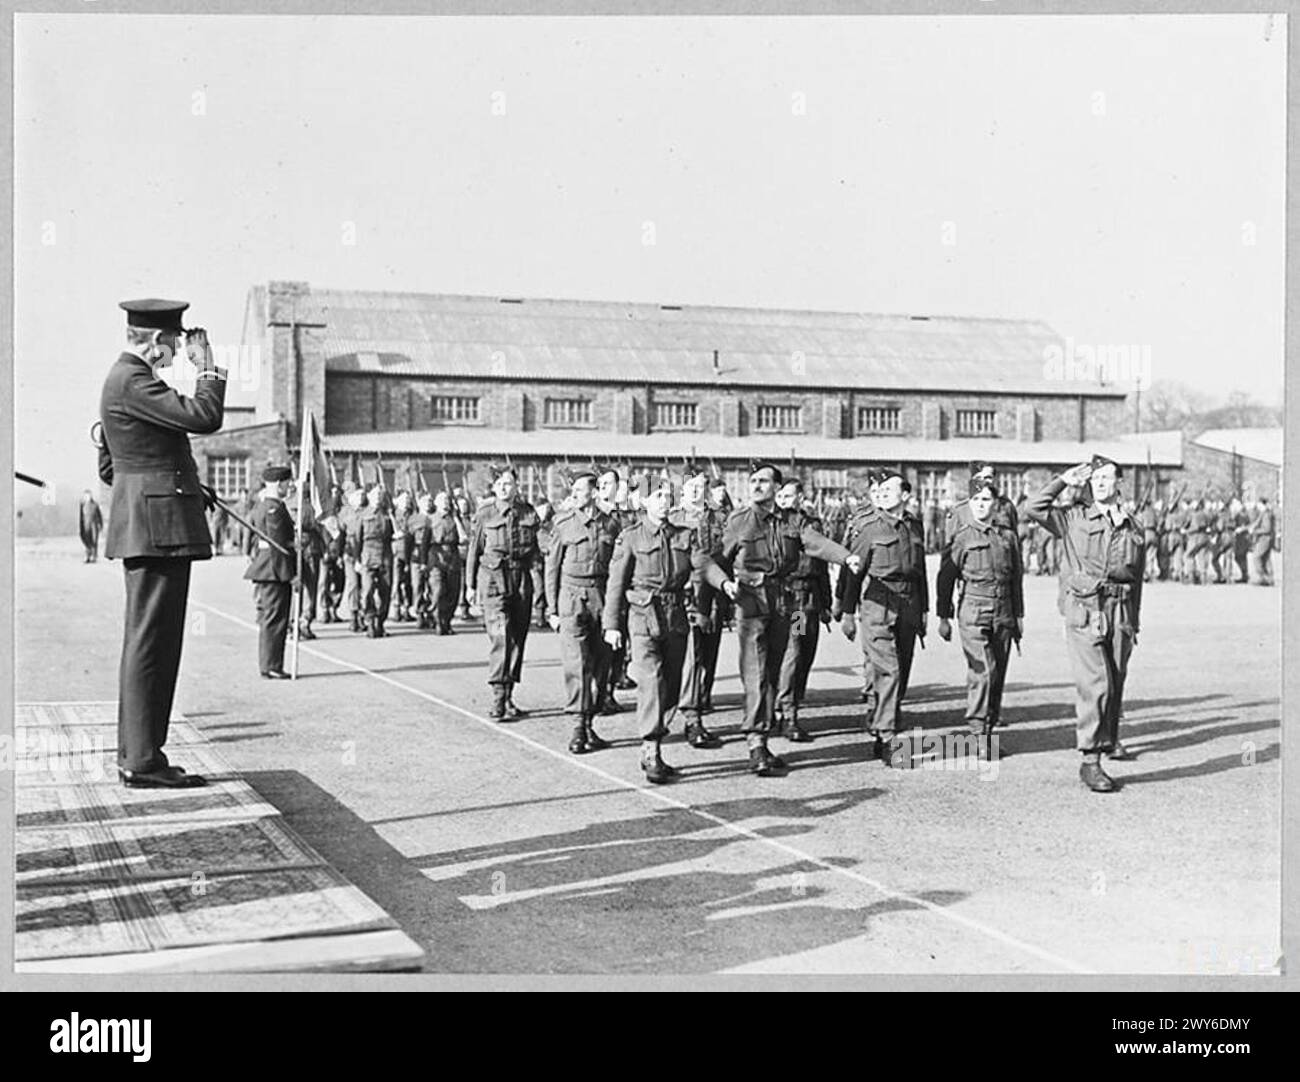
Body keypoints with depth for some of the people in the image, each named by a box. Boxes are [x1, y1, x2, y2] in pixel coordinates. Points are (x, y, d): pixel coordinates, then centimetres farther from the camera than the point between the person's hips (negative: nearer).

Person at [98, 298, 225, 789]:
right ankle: (143, 762, -6)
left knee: (146, 641, 13)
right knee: (151, 642, -9)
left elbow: (108, 468, 26)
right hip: (158, 525, -11)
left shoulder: (123, 377, 20)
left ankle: (136, 754, 19)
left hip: (142, 525, 11)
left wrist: (178, 479, 25)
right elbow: (204, 417, -23)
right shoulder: (133, 381, -13)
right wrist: (207, 369, -7)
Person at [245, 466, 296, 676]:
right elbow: (278, 544, -19)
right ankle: (271, 667, -3)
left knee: (268, 619, 13)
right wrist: (290, 573, -18)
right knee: (274, 619, -6)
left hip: (263, 568, 10)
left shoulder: (260, 506, 16)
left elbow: (253, 539, 21)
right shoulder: (275, 508, -15)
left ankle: (267, 666, 18)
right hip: (275, 571, -10)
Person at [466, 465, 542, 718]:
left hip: (522, 581, 3)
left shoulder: (529, 514, 7)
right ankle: (498, 699, -16)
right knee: (501, 638, -15)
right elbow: (474, 550, 6)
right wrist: (471, 585, 6)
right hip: (493, 581, -3)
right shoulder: (484, 515, 1)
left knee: (518, 639, 7)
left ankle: (509, 697, 19)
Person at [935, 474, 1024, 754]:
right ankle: (979, 734, -9)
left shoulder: (1009, 537, 11)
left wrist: (1019, 616, 17)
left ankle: (989, 732, 16)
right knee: (982, 672, -14)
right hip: (973, 612, -4)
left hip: (1004, 614, 4)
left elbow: (1017, 579, 18)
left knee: (998, 675, 6)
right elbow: (945, 580, 2)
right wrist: (943, 617, 0)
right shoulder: (960, 538, 0)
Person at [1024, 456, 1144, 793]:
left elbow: (1137, 579, 19)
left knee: (1116, 683, 10)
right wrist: (1064, 480, 0)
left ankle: (1109, 739, 31)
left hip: (1119, 614, 4)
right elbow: (1034, 508, -7)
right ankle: (1090, 760, -12)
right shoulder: (1074, 519, 6)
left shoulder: (1133, 529, 13)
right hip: (1084, 613, -4)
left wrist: (1133, 622, 19)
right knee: (1094, 684, -13)